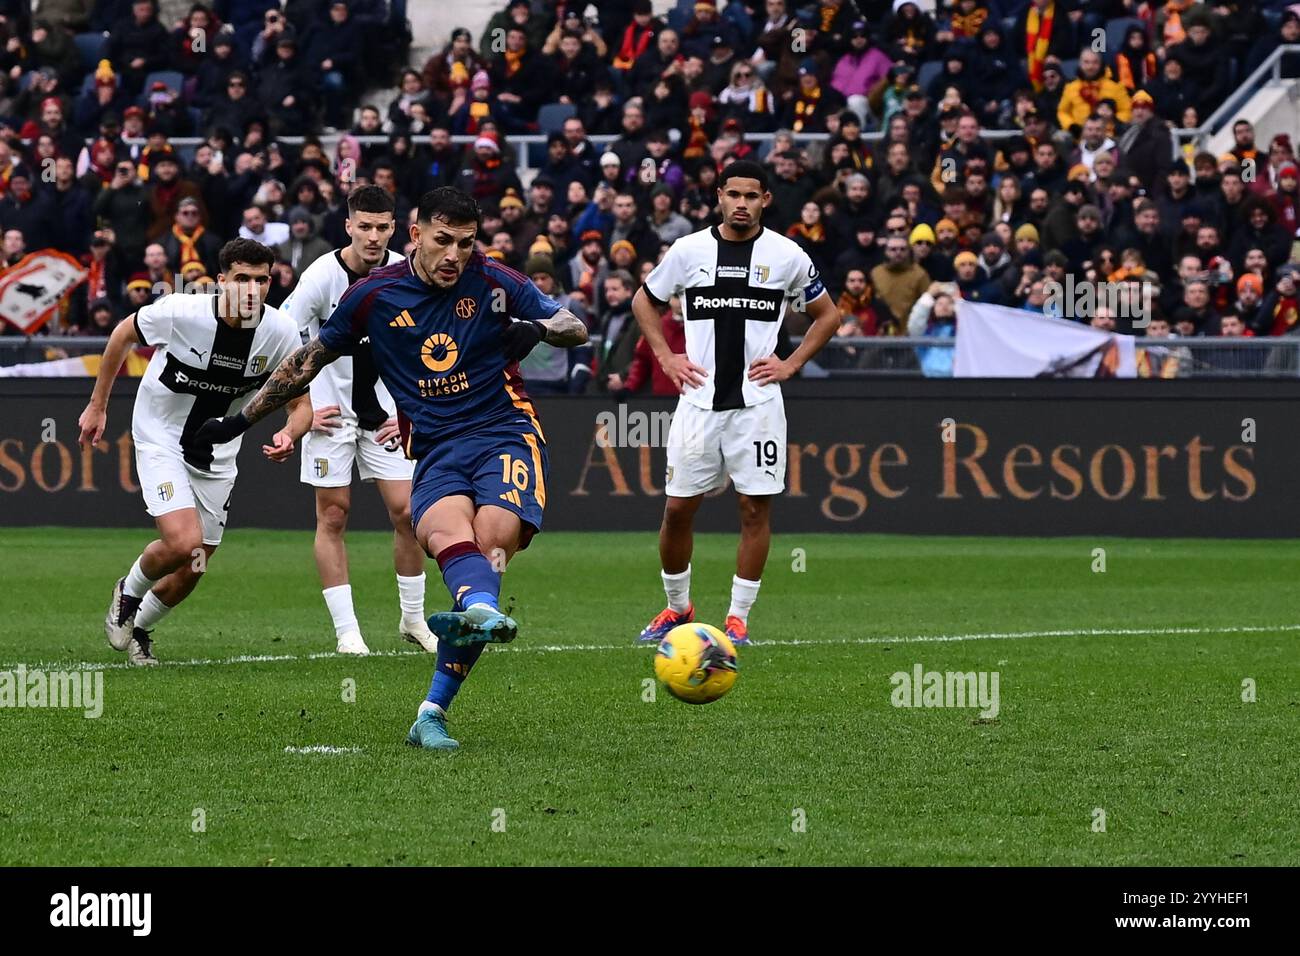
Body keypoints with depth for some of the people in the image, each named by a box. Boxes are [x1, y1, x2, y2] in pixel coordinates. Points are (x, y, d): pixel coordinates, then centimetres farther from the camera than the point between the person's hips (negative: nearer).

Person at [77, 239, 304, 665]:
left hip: (217, 455, 4)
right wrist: (97, 405, 4)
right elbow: (123, 334, -4)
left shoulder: (280, 332, -16)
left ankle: (139, 626, 38)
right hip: (161, 441, -4)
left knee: (190, 572, 7)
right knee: (184, 543, -23)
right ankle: (128, 593, 10)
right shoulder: (180, 312, -24)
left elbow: (299, 402, -3)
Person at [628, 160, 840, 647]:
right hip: (699, 400, 1)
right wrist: (665, 357, 6)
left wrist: (791, 364, 2)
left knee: (756, 507, -3)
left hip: (756, 401, -1)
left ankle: (738, 617, 6)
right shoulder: (689, 250, 3)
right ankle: (677, 607, 20)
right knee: (678, 508, 1)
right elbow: (644, 301, 18)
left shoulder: (786, 255, 1)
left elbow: (828, 315, 13)